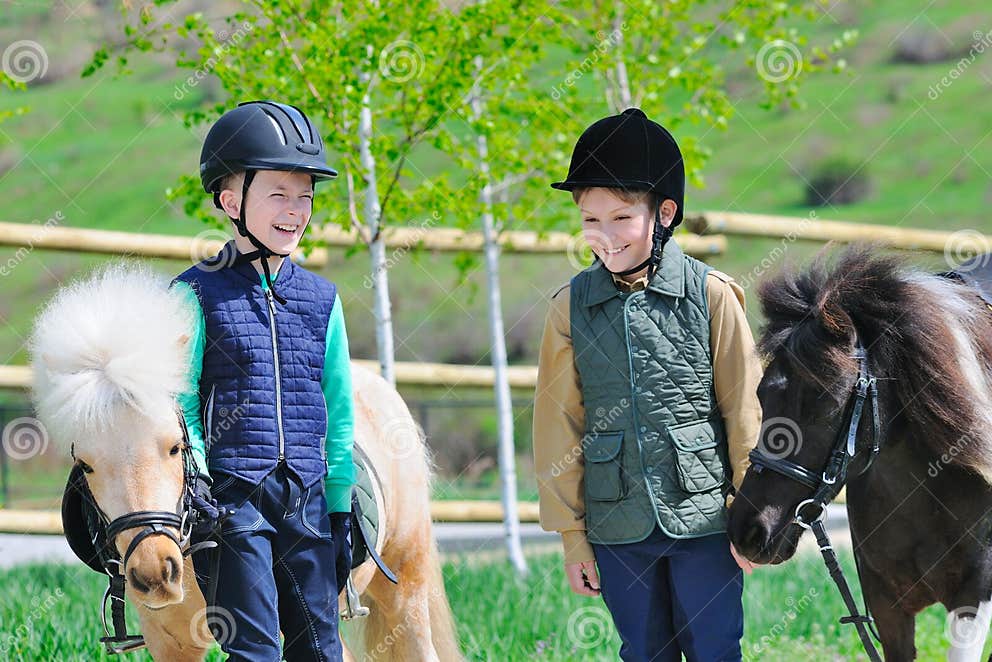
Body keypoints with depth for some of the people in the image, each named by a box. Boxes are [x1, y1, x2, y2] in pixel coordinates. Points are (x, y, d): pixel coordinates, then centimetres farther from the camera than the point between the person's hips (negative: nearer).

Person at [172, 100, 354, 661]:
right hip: (234, 496, -4)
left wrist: (342, 508, 8)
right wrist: (196, 493, -11)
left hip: (309, 499, 4)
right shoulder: (198, 294, -2)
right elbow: (181, 405, -2)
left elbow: (338, 409, 13)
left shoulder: (322, 299, 10)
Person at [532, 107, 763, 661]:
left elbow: (745, 411, -1)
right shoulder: (571, 307, 0)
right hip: (617, 526, 2)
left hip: (705, 515, -2)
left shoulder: (712, 294, -5)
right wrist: (572, 534, 4)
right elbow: (559, 428, 5)